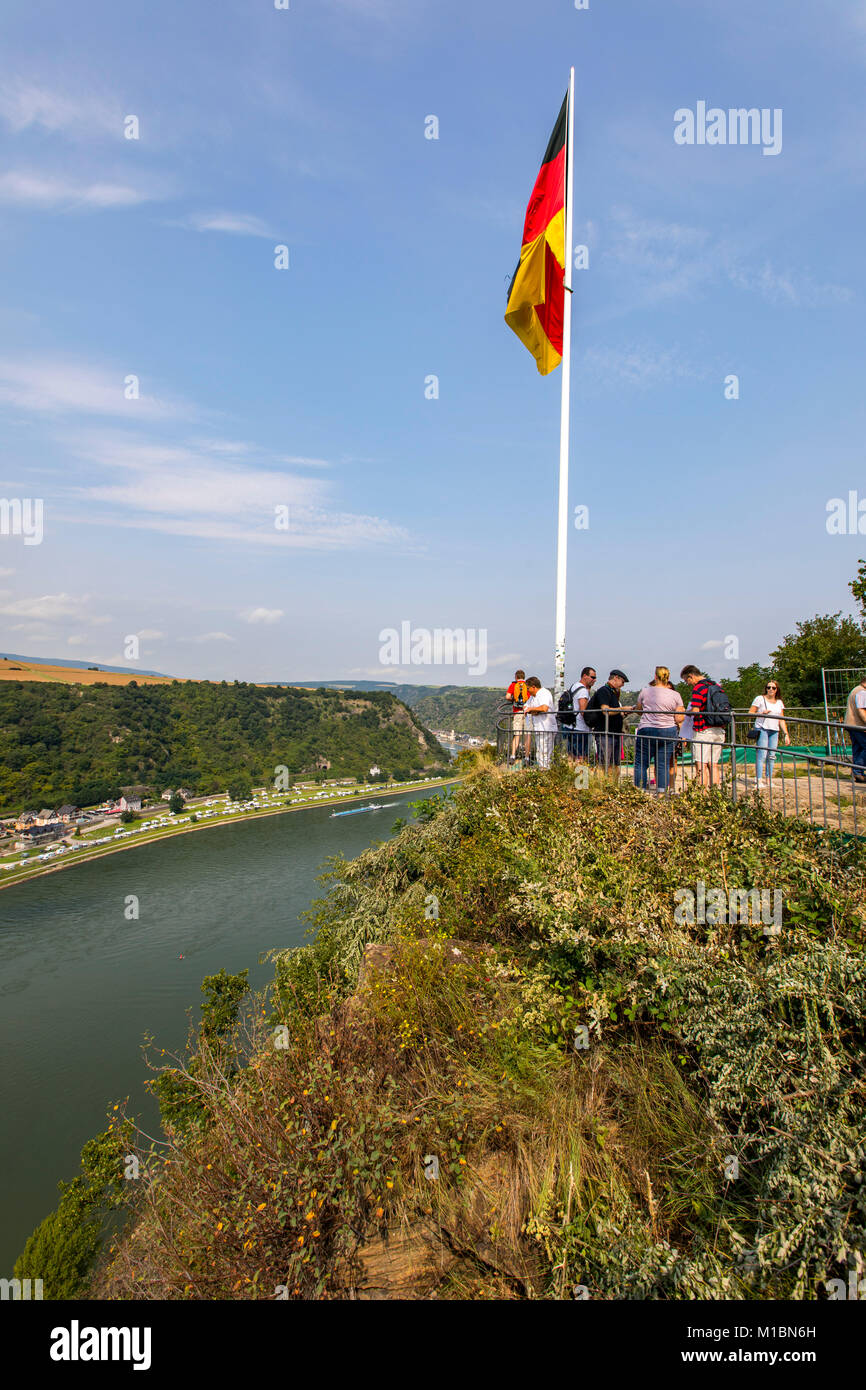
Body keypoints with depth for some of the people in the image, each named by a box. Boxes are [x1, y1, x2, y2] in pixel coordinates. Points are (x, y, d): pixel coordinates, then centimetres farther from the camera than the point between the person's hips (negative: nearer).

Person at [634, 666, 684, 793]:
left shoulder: (645, 691, -1)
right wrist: (683, 714, 18)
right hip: (669, 732, 2)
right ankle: (662, 792, 5)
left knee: (641, 763, 6)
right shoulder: (675, 695, -1)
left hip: (647, 730, -1)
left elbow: (639, 711, 11)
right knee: (663, 764, 6)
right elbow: (679, 719, -3)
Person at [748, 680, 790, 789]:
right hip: (762, 729, -5)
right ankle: (759, 781, -13)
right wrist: (761, 713, -17)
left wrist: (786, 734, 10)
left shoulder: (779, 702, 16)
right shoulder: (760, 699, 2)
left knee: (772, 756, 3)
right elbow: (750, 713, -1)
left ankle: (769, 780, 10)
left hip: (774, 731, 5)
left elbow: (781, 720, 16)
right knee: (762, 755, -12)